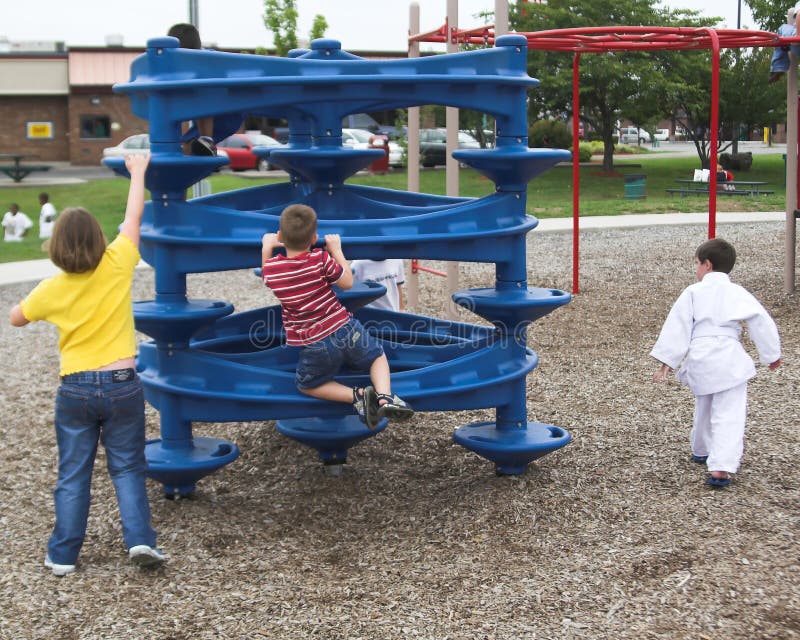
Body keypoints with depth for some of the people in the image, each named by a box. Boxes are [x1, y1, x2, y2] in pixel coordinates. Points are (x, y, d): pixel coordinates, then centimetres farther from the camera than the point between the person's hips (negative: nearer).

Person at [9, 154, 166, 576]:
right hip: (122, 385, 0)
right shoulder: (116, 266, -9)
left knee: (72, 475, 10)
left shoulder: (52, 289, -6)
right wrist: (138, 173, 19)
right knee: (127, 468, 11)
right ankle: (139, 539, -1)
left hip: (75, 390, 0)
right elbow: (133, 217, 6)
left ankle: (63, 555, 14)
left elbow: (16, 319, 13)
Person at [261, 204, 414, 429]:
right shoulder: (321, 259, -12)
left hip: (315, 346, 0)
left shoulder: (271, 268, -7)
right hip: (345, 330, 1)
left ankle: (356, 396, -1)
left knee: (306, 385, 22)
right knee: (377, 356, 27)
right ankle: (385, 396, -4)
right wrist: (336, 250, 10)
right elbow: (347, 282, 2)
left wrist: (266, 249, 27)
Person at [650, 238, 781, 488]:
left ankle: (701, 450, 44)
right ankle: (721, 467, -15)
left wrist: (667, 361, 2)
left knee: (704, 408, 24)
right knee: (728, 415, -3)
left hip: (699, 360, 2)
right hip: (729, 359, -2)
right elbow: (762, 323, 5)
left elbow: (677, 327, -1)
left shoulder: (692, 293, 2)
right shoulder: (737, 293, 4)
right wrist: (772, 354, 18)